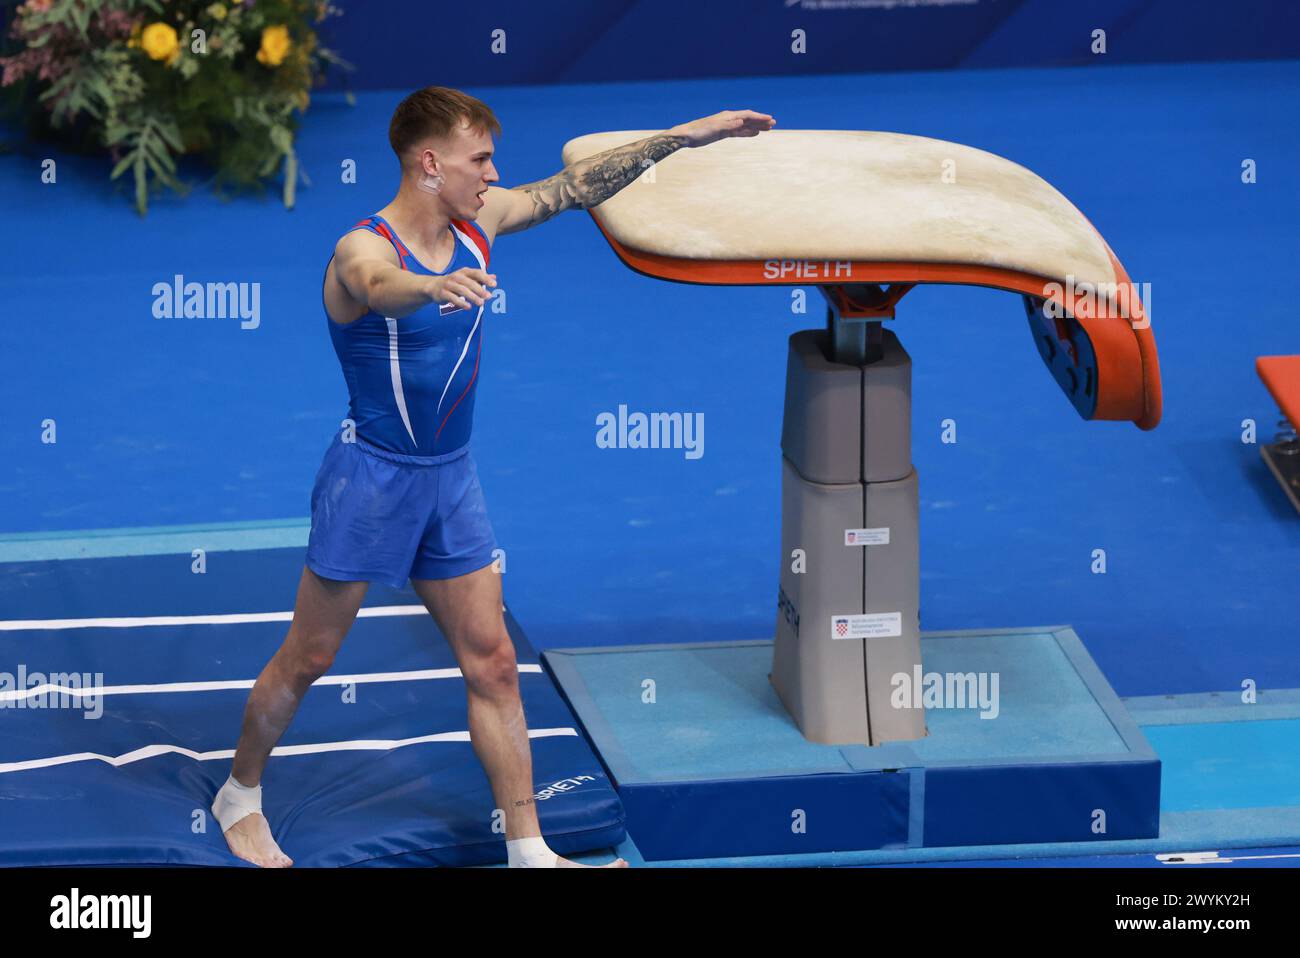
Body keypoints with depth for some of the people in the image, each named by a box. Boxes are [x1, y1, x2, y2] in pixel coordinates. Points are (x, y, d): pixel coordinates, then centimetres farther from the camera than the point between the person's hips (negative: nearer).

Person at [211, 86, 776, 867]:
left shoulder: (477, 222, 0)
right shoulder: (362, 250, -22)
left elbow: (577, 185, 8)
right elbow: (382, 287, -46)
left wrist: (686, 136, 6)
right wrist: (437, 288, -69)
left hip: (452, 479, 7)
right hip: (373, 479, -7)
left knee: (493, 664, 6)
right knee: (307, 662, 6)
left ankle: (530, 852, 10)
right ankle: (241, 797, 29)